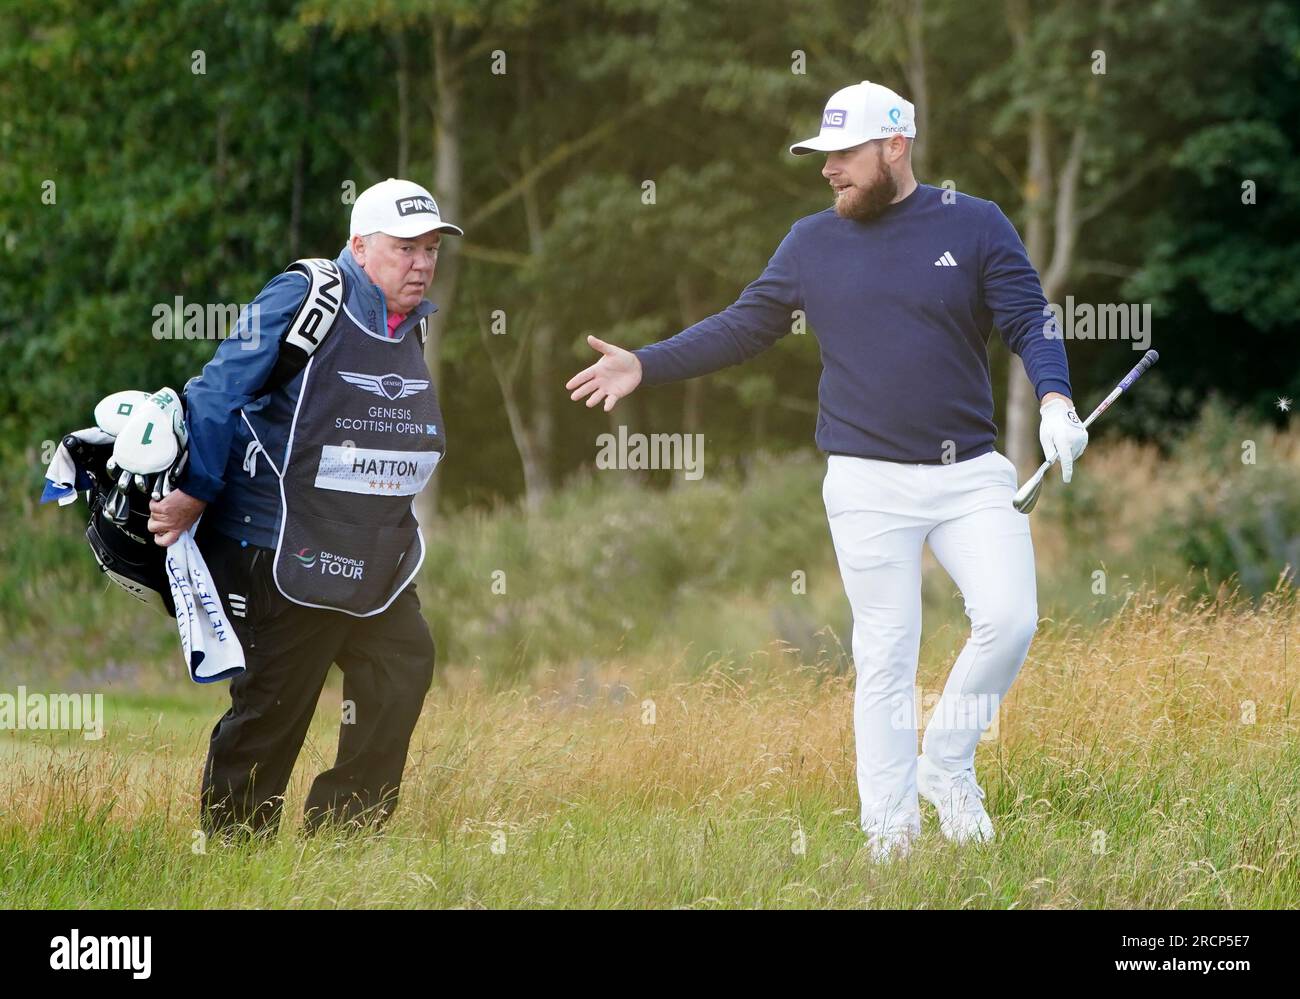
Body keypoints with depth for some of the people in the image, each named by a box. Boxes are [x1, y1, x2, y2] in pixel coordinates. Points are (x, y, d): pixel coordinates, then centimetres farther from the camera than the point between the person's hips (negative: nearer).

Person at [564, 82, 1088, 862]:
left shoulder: (975, 225, 1)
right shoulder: (812, 243, 8)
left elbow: (1028, 321, -3)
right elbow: (744, 327, 12)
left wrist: (1055, 398, -21)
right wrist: (646, 367, 3)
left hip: (972, 474, 0)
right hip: (870, 484, 1)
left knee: (1010, 620, -15)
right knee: (885, 657, -1)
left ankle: (947, 766, 7)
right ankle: (890, 829, 5)